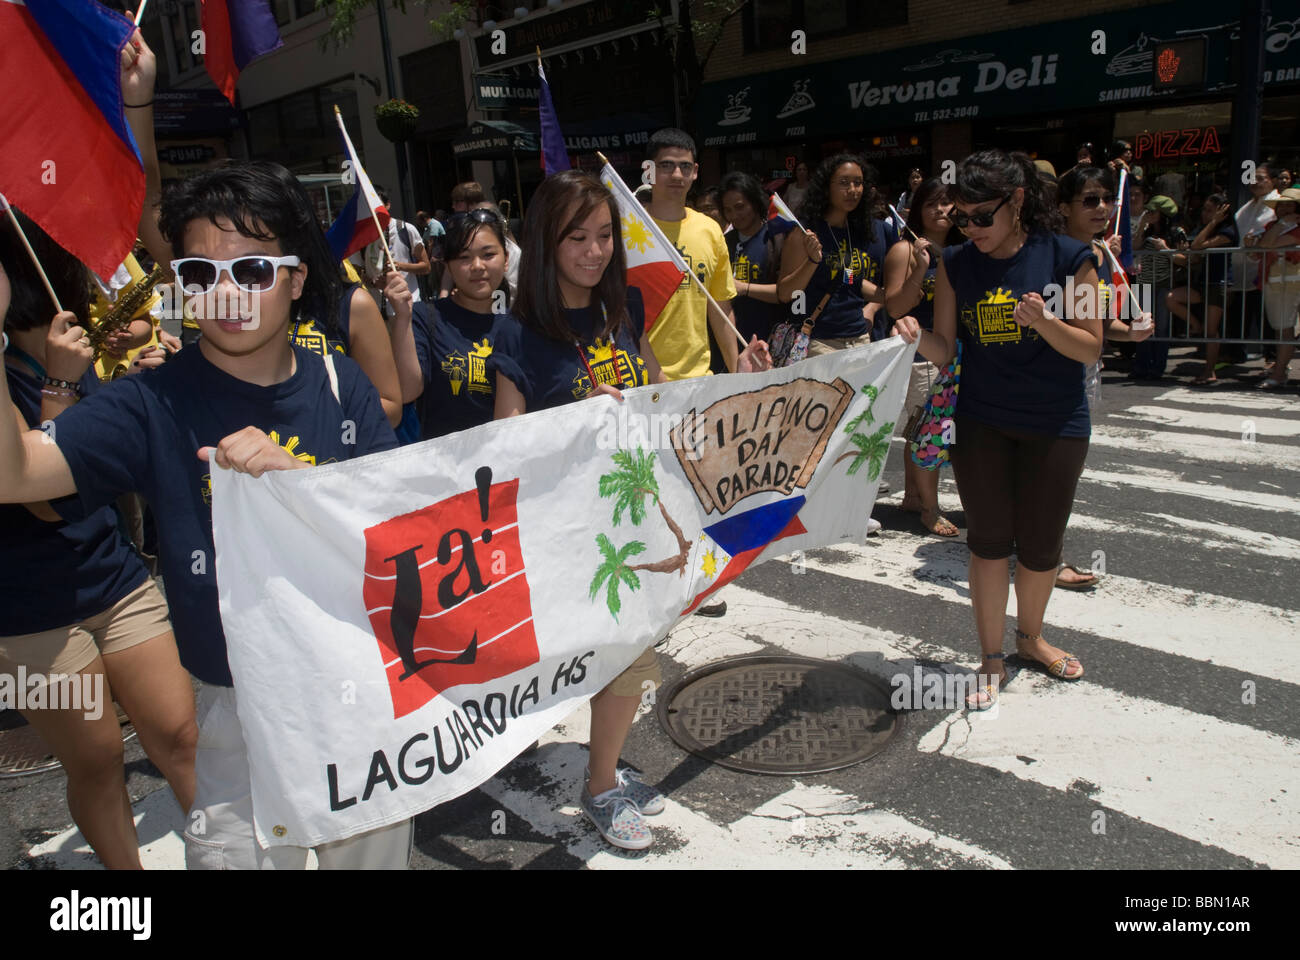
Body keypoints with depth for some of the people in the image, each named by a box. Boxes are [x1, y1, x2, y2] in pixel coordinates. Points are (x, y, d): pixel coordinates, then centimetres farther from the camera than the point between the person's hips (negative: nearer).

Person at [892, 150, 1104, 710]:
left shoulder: (1068, 258, -8)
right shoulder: (957, 265, -1)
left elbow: (1091, 349, -7)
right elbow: (945, 349, -1)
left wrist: (1043, 322, -26)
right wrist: (917, 337, -23)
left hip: (1056, 425, -1)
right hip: (981, 424, 1)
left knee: (1042, 542, 10)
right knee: (989, 540, 4)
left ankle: (1030, 636, 37)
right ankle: (992, 659, 19)